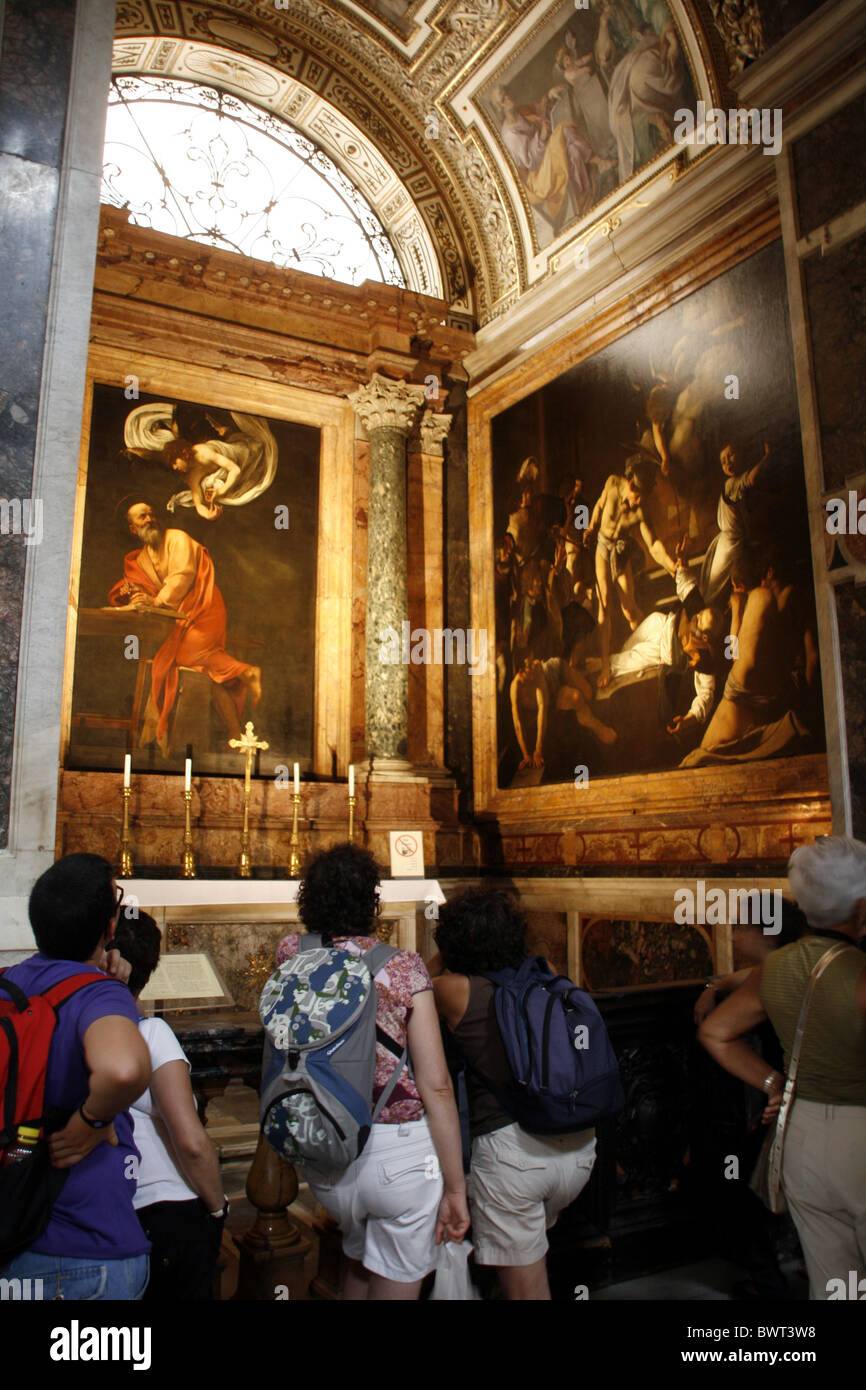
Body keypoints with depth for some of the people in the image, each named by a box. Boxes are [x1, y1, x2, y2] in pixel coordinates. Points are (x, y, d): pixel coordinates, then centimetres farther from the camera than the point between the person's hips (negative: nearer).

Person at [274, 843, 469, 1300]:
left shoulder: (291, 956, -4)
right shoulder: (404, 968, -12)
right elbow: (436, 1087, -12)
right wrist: (455, 1187, -5)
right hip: (401, 1149, -4)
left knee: (359, 1266, 30)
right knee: (395, 1287, 13)